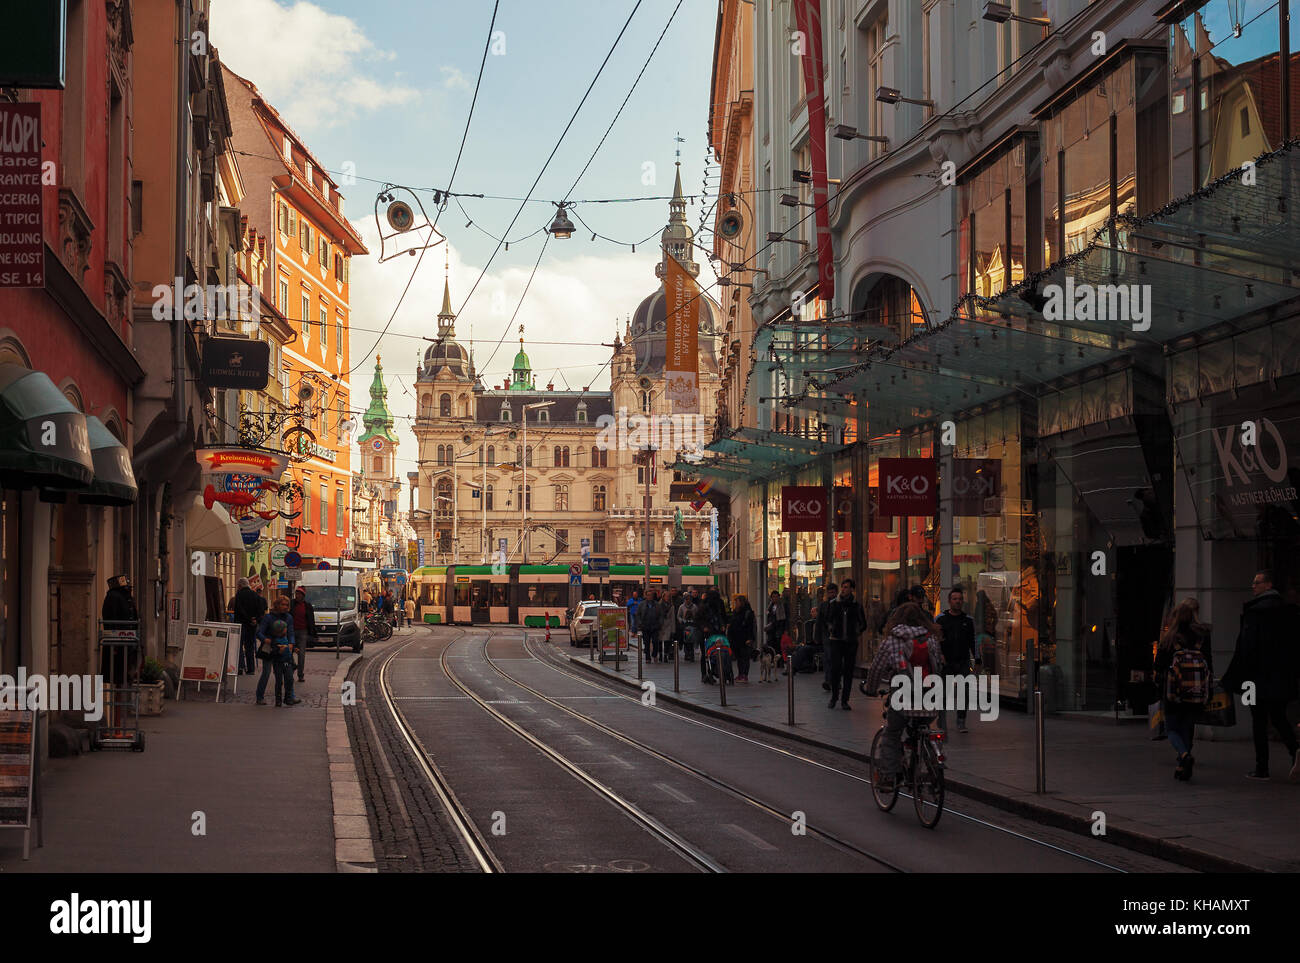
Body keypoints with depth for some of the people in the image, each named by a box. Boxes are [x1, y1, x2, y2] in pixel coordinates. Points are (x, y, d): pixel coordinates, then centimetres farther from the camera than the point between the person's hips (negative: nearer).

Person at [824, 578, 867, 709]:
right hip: (836, 641, -1)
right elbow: (827, 620, 16)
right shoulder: (833, 603, 4)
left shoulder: (857, 605, 4)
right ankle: (833, 697, 3)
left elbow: (863, 624, 14)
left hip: (851, 642, 1)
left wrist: (856, 633, 5)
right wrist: (831, 631, 7)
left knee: (848, 671, 2)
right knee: (835, 668, -11)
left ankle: (844, 700, 8)